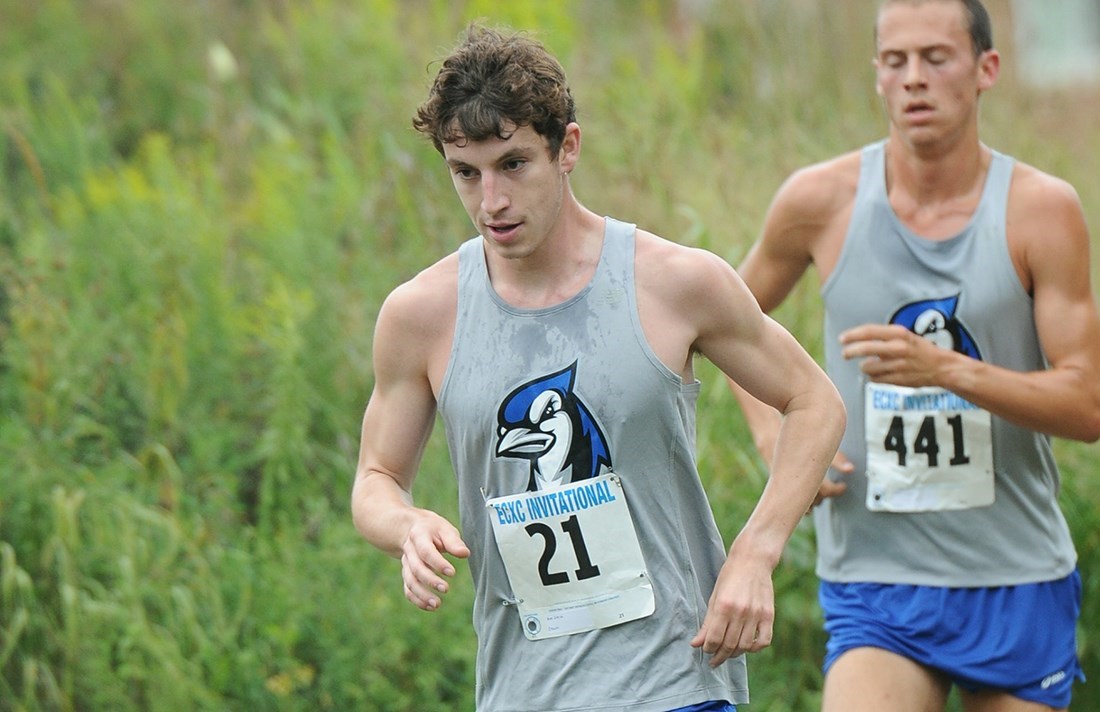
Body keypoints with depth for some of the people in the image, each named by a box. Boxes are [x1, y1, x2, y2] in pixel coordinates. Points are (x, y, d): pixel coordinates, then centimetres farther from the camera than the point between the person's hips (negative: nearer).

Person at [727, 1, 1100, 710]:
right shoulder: (822, 200, -2)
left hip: (1017, 581, 1)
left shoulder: (1041, 210, -5)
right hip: (874, 581, 0)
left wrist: (949, 369, -23)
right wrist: (776, 437, 1)